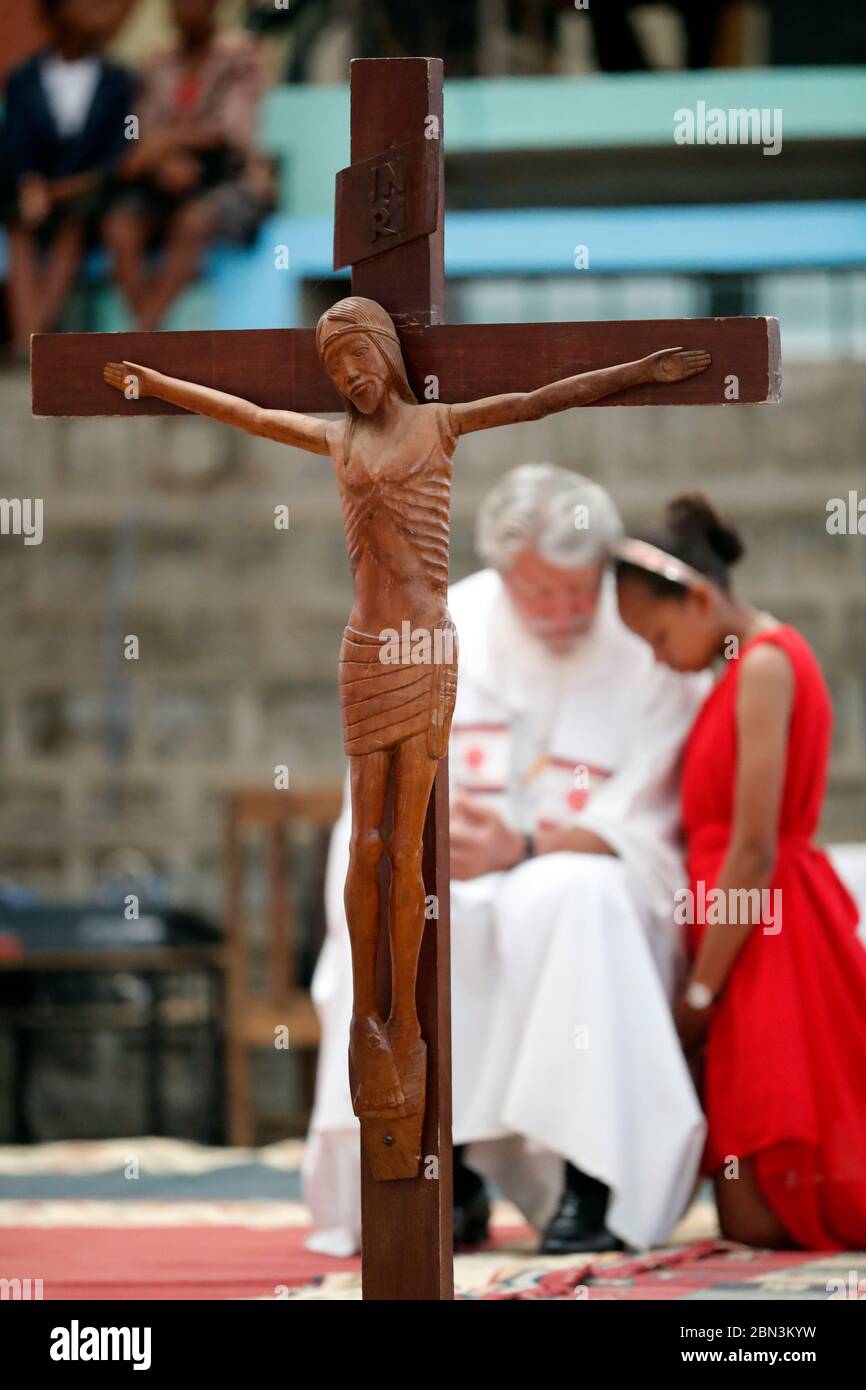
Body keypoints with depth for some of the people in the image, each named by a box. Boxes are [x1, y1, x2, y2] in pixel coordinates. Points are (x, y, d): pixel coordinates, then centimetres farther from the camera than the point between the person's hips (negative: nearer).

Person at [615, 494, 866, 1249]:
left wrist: (701, 991, -12)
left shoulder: (765, 665, -14)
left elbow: (754, 852, -18)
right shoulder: (748, 668, 17)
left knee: (758, 1217, -14)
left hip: (770, 941, -10)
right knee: (754, 1216, 4)